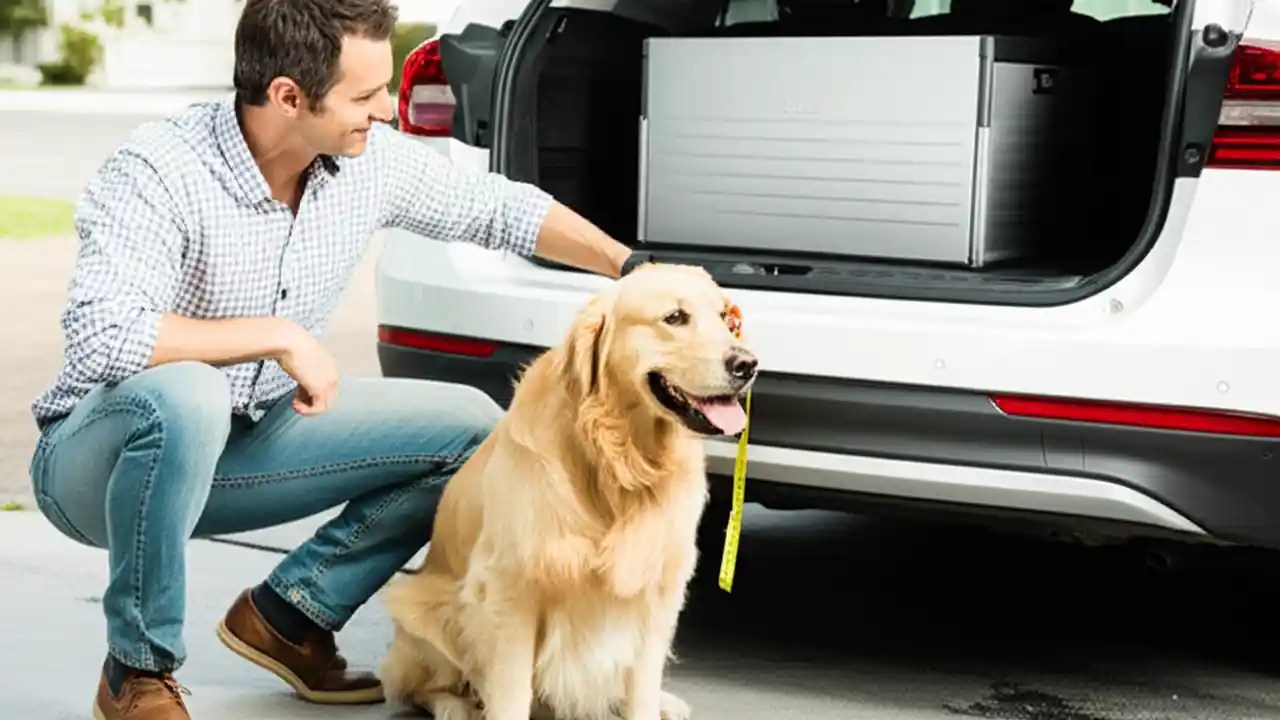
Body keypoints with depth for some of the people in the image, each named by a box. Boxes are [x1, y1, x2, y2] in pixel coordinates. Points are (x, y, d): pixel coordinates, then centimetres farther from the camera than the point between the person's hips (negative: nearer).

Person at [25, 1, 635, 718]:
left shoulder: (373, 160, -9)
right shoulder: (159, 170, -27)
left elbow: (502, 207, 7)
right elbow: (98, 336, -38)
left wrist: (632, 267, 3)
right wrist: (280, 335, -32)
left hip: (240, 445, 6)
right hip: (99, 455, -6)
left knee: (474, 429, -3)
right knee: (182, 398, -42)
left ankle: (287, 613, 4)